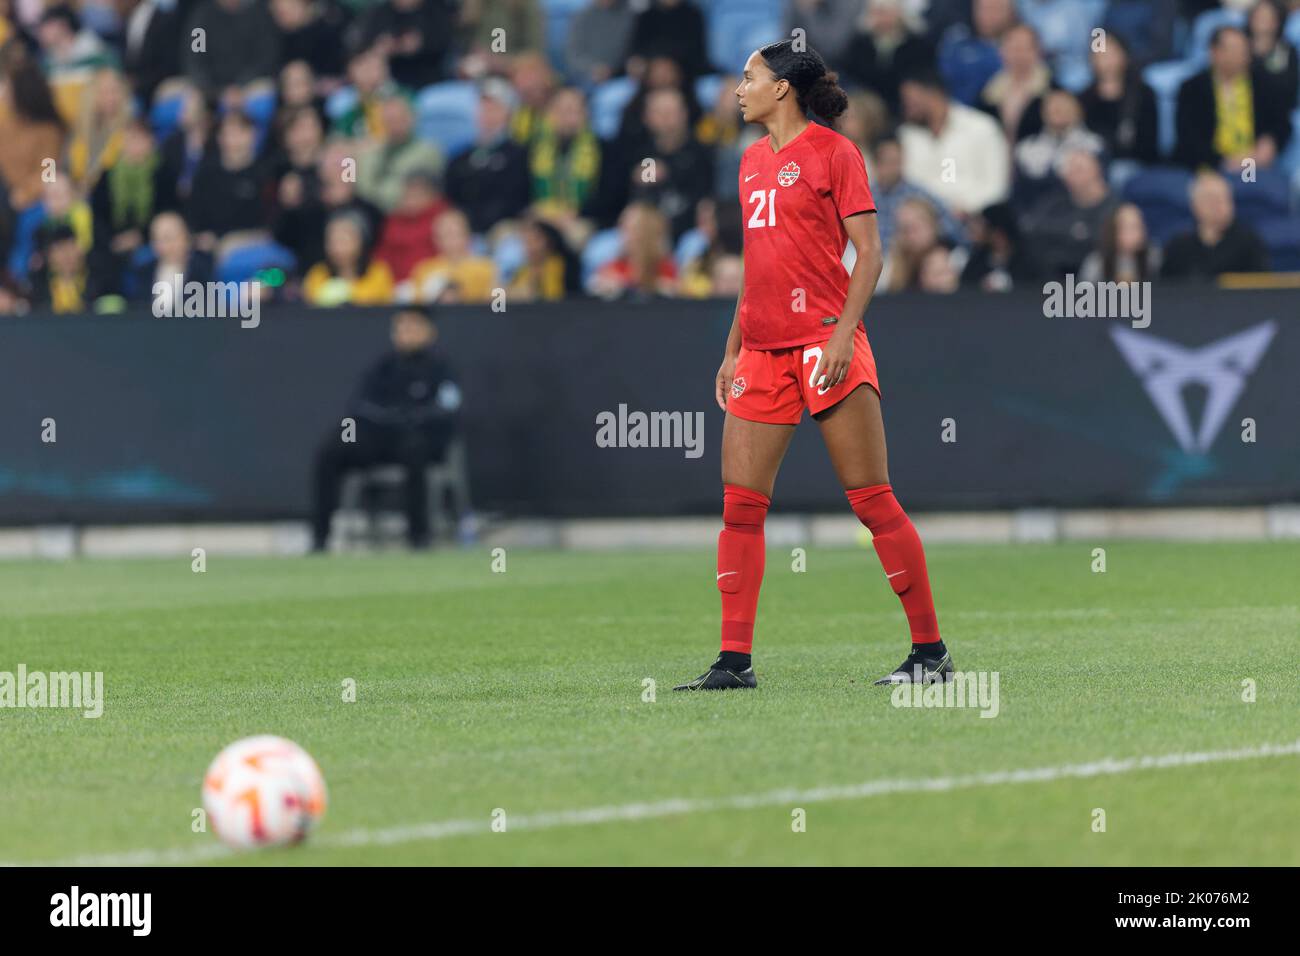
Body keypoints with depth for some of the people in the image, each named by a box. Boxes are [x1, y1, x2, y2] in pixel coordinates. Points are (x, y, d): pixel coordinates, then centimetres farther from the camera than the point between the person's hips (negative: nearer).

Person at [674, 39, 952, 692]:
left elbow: (868, 253, -8)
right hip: (764, 347, 7)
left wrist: (843, 332, -18)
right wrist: (733, 350, 19)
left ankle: (930, 652, 1)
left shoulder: (833, 151, -4)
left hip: (824, 342, -7)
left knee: (872, 500, -5)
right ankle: (734, 659, 3)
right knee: (740, 502, 0)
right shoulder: (753, 161, 17)